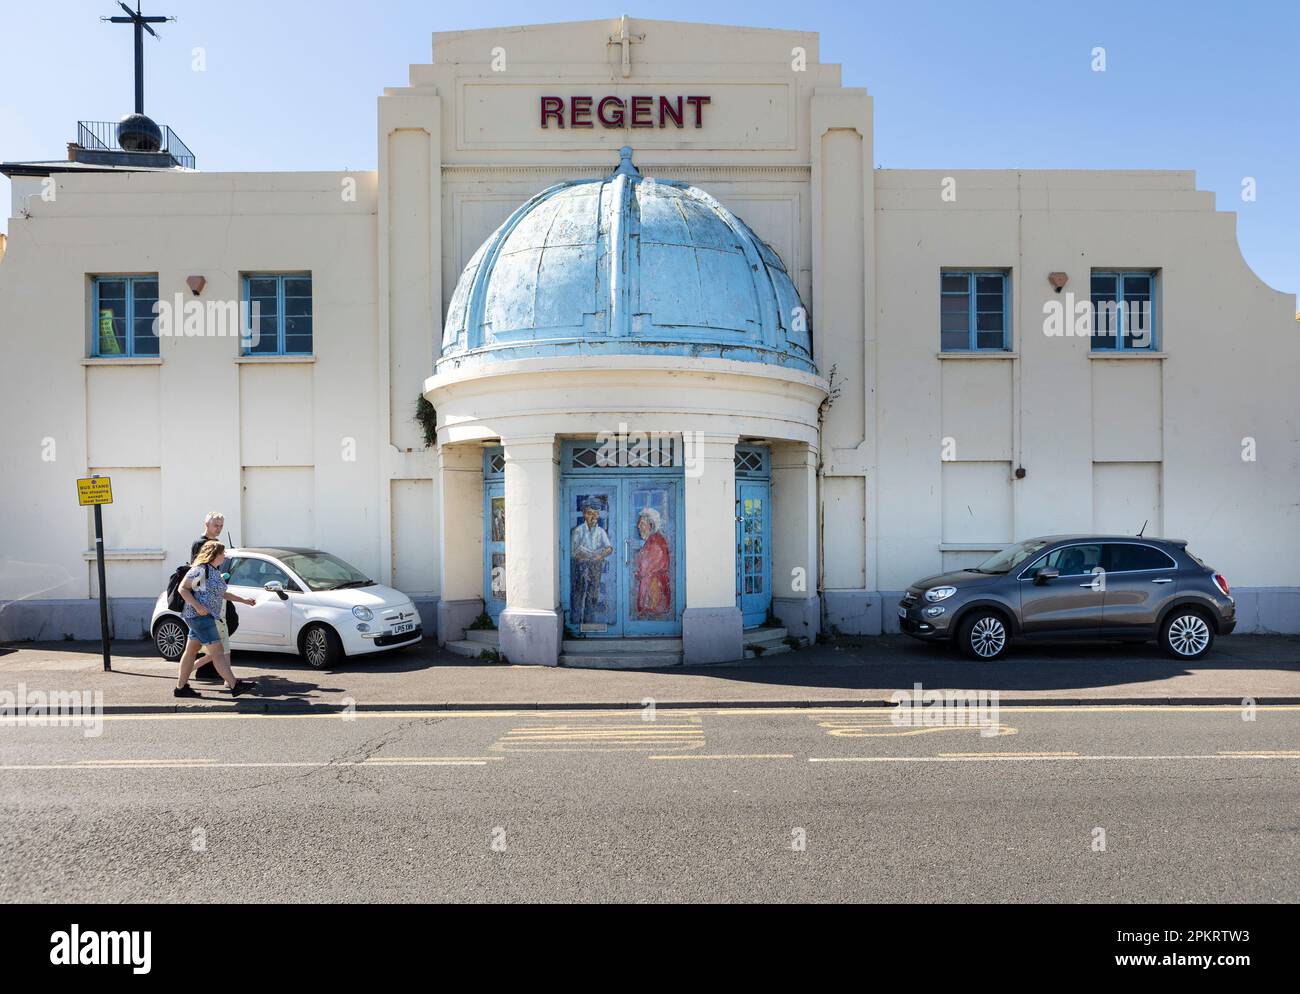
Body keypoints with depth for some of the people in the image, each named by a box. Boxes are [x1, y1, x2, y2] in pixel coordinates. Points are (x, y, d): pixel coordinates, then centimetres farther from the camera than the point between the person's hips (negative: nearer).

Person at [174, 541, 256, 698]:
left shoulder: (215, 571, 17)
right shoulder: (200, 569, -13)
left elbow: (222, 594, 25)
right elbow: (183, 588, -16)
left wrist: (244, 600, 22)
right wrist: (197, 606, -24)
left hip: (206, 617, 10)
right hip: (200, 616, -10)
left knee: (191, 651, 14)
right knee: (217, 652, -10)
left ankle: (180, 688, 21)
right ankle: (234, 685, -11)